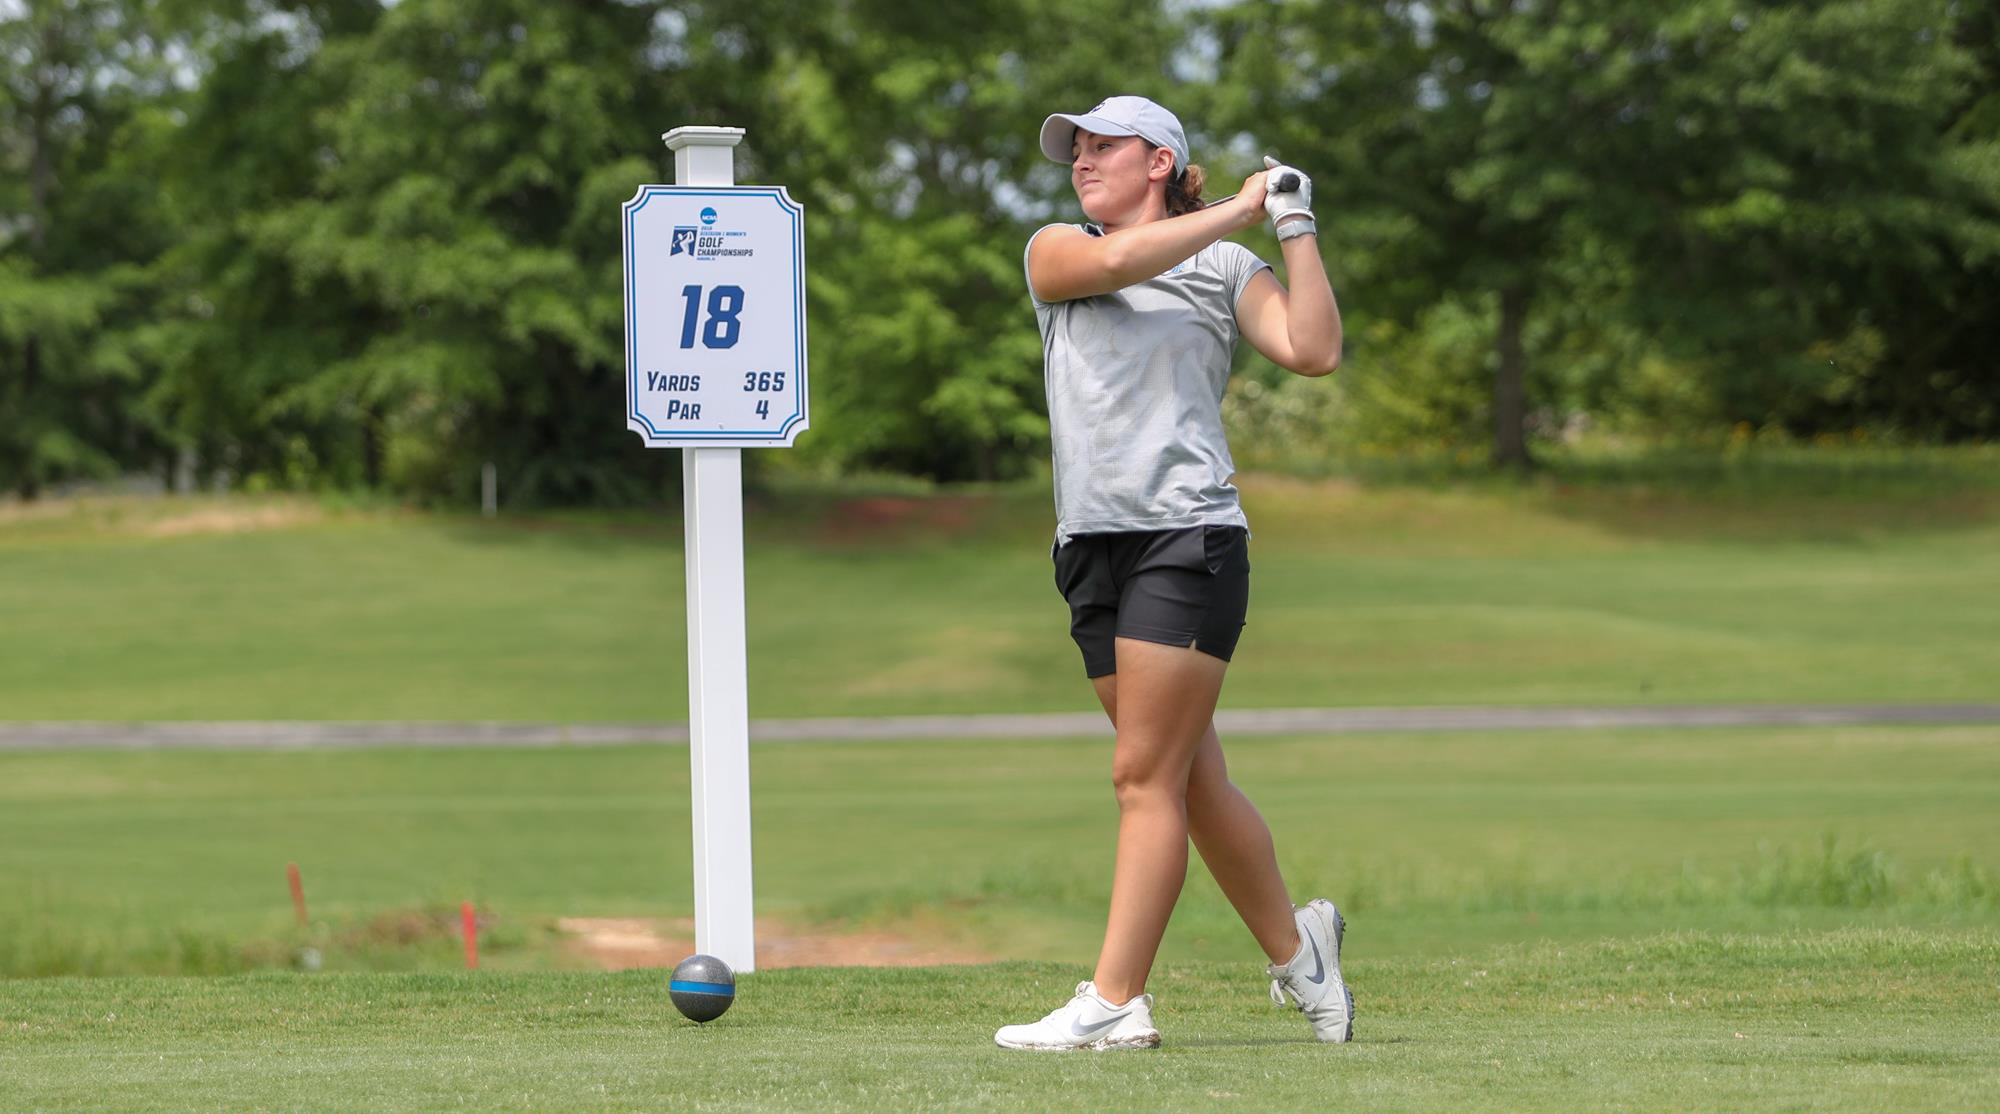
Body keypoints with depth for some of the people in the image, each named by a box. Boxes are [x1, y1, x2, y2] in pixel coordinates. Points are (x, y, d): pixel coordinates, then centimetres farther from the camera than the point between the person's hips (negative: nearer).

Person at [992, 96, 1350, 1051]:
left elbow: (1312, 351, -5)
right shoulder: (1053, 251, 14)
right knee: (1192, 783, 8)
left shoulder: (1227, 269, 8)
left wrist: (1296, 229, -4)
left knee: (1146, 775, -9)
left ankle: (1114, 1001, -11)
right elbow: (1111, 263, -8)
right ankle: (1294, 944, 24)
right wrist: (1238, 209, -5)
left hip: (1188, 537, -4)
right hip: (1094, 543, 4)